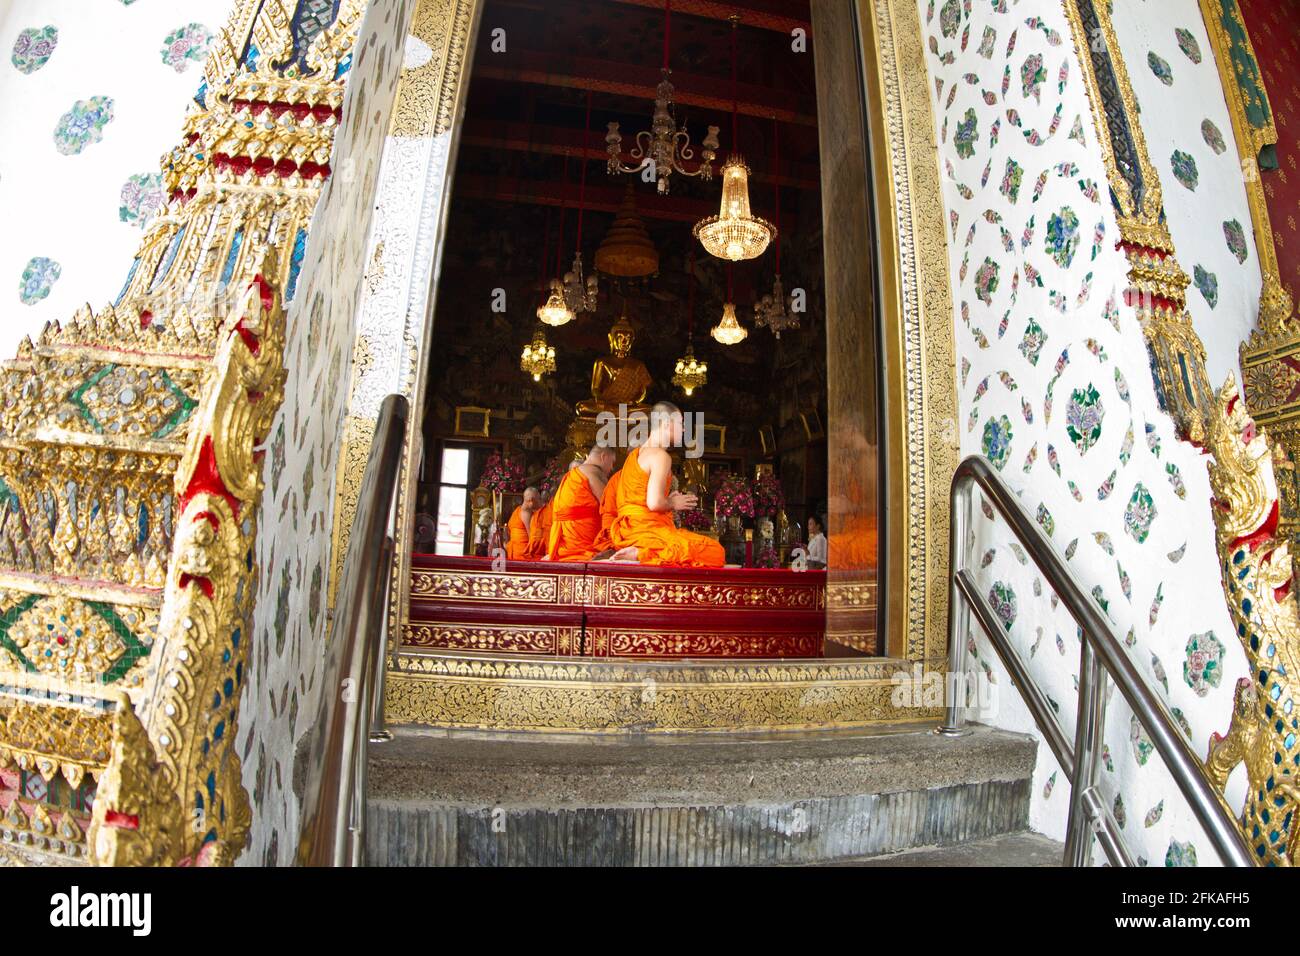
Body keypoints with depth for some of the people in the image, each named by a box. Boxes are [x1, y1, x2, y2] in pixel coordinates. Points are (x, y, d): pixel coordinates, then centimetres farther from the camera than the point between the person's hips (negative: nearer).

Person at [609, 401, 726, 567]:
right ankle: (642, 553, -18)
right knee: (715, 552, -12)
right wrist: (673, 504, 0)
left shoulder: (634, 453, 19)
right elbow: (655, 503, -21)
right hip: (647, 528, -9)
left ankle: (637, 552, 1)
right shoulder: (661, 456, -10)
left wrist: (668, 501, 15)